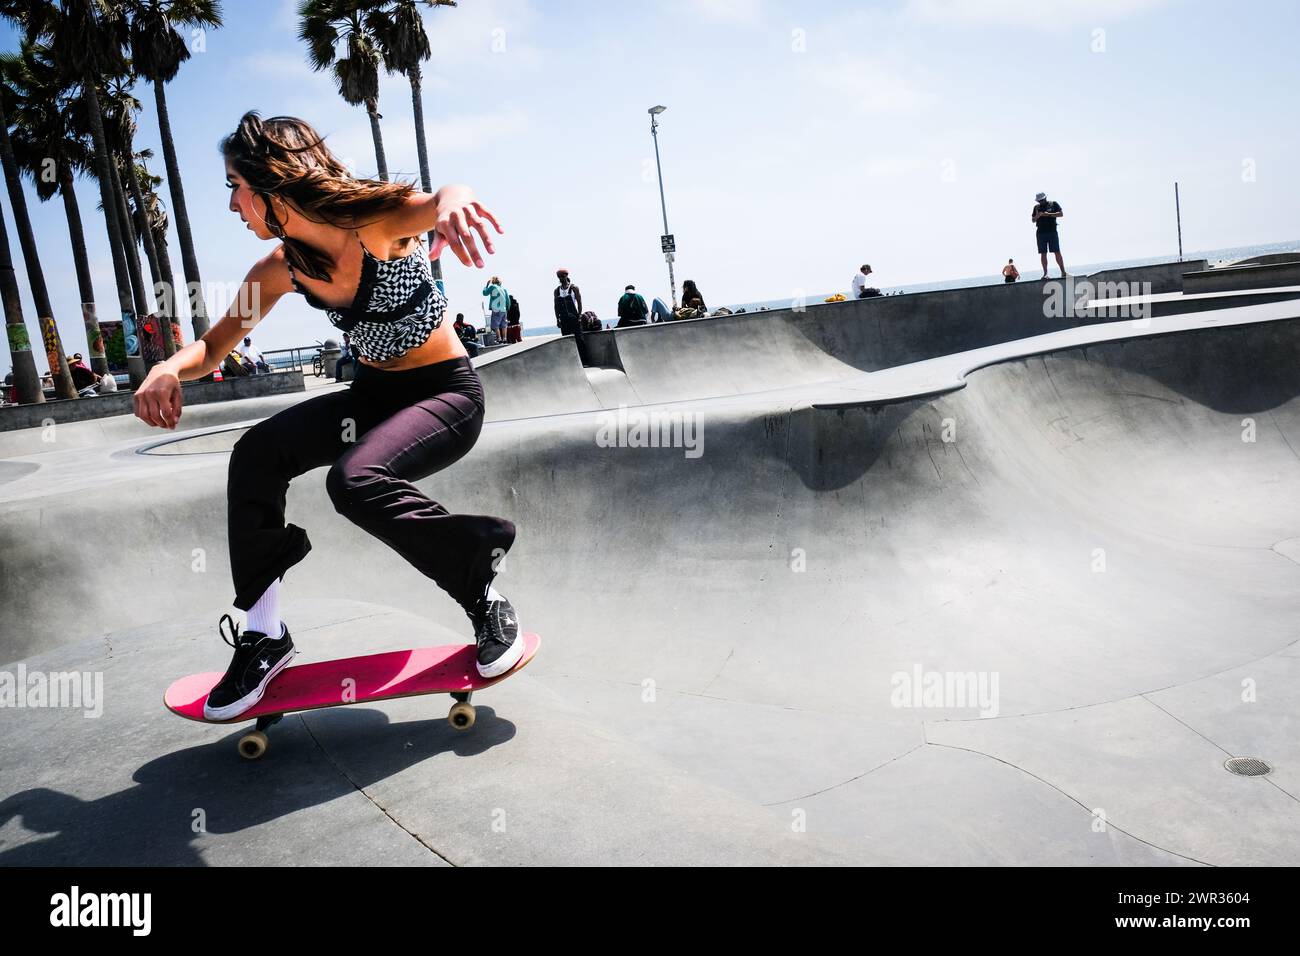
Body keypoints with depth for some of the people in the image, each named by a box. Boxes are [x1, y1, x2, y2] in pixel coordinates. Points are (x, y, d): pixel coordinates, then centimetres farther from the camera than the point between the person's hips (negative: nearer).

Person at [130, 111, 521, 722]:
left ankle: (486, 600, -13)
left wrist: (451, 202, -65)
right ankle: (264, 633, 0)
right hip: (374, 394, 7)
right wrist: (169, 369, -16)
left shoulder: (375, 220, -19)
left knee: (355, 480, -32)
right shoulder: (279, 268, -1)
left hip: (448, 394, -7)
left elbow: (440, 200, -40)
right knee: (255, 454, -10)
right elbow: (215, 345, 6)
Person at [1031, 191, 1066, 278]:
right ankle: (1045, 273, 3)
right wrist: (1037, 216, -8)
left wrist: (1049, 214, -15)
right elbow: (1033, 220, 15)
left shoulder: (1053, 204, 5)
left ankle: (1063, 272, -6)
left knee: (1057, 252, -6)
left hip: (1052, 231, -3)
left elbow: (1061, 214, -3)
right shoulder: (1036, 207, 14)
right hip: (1041, 232, 3)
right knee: (1043, 253, 0)